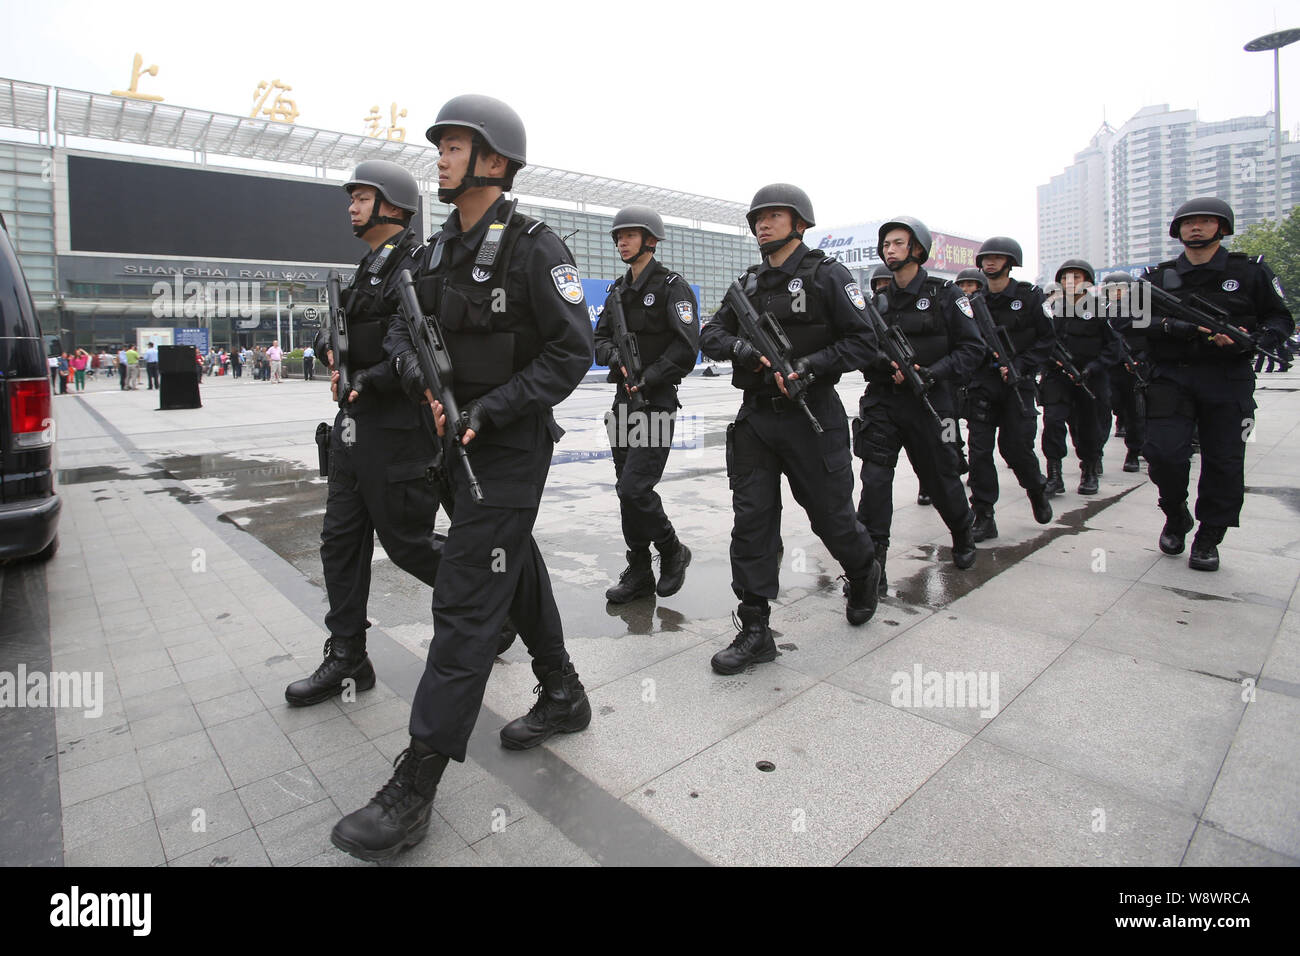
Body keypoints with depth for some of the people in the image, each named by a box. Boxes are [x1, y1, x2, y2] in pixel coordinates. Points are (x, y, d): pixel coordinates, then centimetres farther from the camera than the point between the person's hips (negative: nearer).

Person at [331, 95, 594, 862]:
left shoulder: (534, 247, -12)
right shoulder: (442, 248, 12)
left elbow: (573, 351, -16)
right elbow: (404, 329, 14)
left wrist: (488, 410, -20)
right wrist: (424, 380, -8)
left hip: (512, 446, -9)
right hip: (463, 439, 9)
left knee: (465, 600, -8)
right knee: (517, 571, 18)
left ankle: (415, 788, 2)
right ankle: (563, 698, 38)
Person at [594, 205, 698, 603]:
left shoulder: (672, 286, -5)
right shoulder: (618, 290, 16)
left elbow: (686, 347, -15)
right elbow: (600, 339, 14)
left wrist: (647, 379, -18)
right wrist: (615, 355, -8)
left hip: (657, 399, -7)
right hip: (625, 399, 7)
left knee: (635, 488, -14)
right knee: (627, 489, 8)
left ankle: (672, 551, 12)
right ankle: (639, 574, 18)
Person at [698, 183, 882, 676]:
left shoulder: (827, 275, -2)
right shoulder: (749, 282, 14)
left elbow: (863, 342, -6)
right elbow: (709, 335, 11)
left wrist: (809, 367, -20)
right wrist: (740, 347, -11)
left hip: (812, 417, -4)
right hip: (755, 418, 5)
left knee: (831, 514, 8)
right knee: (751, 520, -1)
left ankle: (864, 573, 42)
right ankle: (754, 631, 6)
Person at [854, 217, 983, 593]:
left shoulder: (945, 295, -1)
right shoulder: (879, 301, 10)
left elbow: (973, 349, -4)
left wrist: (931, 373, -18)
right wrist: (886, 364, -13)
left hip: (930, 402, -2)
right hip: (882, 400, 3)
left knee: (941, 478, 11)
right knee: (875, 478, -10)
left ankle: (963, 535, 41)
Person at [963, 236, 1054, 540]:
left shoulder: (1030, 296, 1)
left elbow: (1047, 339, 0)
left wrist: (1019, 365, -12)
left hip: (1017, 382, -2)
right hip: (982, 384, 2)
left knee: (1016, 447, -1)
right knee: (980, 450, -4)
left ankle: (1037, 489, 32)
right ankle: (984, 518, 3)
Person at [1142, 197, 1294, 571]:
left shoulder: (1250, 271, 8)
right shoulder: (1160, 276, 10)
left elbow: (1281, 319, 8)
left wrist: (1252, 340, -13)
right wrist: (1183, 327, -21)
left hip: (1228, 379, 0)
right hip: (1171, 376, 0)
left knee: (1224, 462, 1)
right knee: (1164, 453, -11)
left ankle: (1208, 538, 15)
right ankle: (1176, 517, 16)